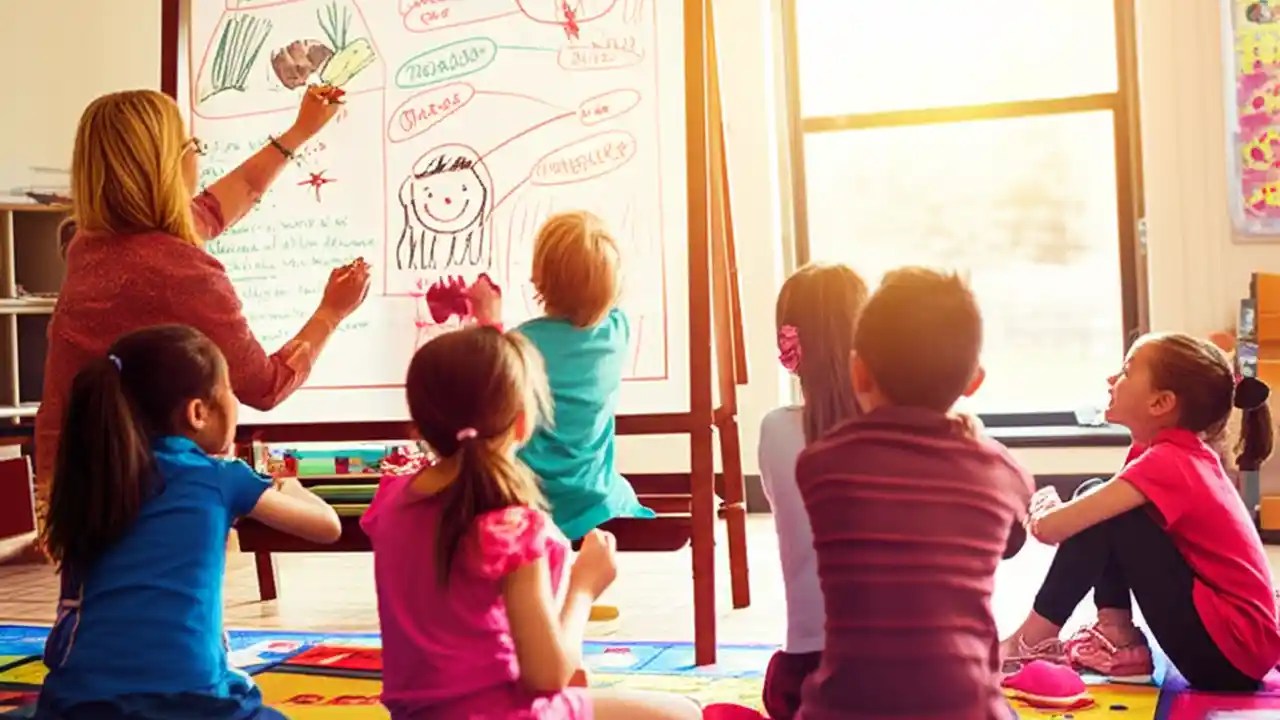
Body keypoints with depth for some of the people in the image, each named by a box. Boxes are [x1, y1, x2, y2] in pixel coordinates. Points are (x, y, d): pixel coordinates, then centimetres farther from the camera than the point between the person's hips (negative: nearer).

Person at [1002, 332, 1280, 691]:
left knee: (1105, 517, -17)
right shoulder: (1183, 454, 7)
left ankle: (1030, 642, -4)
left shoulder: (1168, 463, -21)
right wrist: (1056, 512, -10)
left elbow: (1051, 528, -26)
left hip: (1233, 651, -9)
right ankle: (1118, 639, 3)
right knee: (1094, 503, 5)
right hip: (1214, 633, 9)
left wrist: (1042, 513, -3)